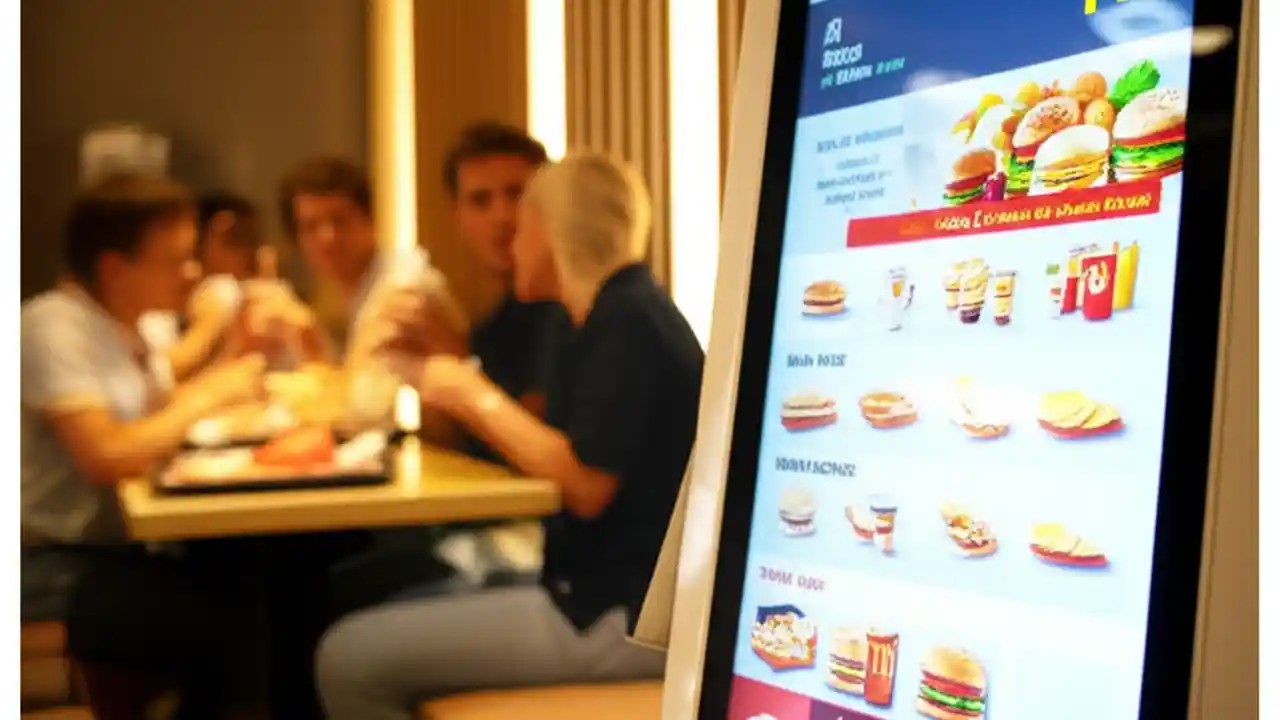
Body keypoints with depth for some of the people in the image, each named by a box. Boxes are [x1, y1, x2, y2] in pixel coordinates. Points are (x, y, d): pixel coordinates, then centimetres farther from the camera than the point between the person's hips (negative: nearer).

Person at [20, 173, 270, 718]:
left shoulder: (120, 327, 11)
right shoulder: (53, 327, -16)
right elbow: (107, 457, -26)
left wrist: (237, 362, -3)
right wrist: (208, 397, -15)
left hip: (107, 547, 8)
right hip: (50, 567, -8)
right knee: (235, 630, -22)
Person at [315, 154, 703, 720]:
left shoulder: (626, 322, -15)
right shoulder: (618, 318, 18)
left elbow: (586, 487, -23)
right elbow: (541, 452, 19)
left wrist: (477, 395, -11)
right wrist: (429, 372, 14)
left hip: (625, 617, -11)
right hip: (606, 596, 11)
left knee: (350, 658, -14)